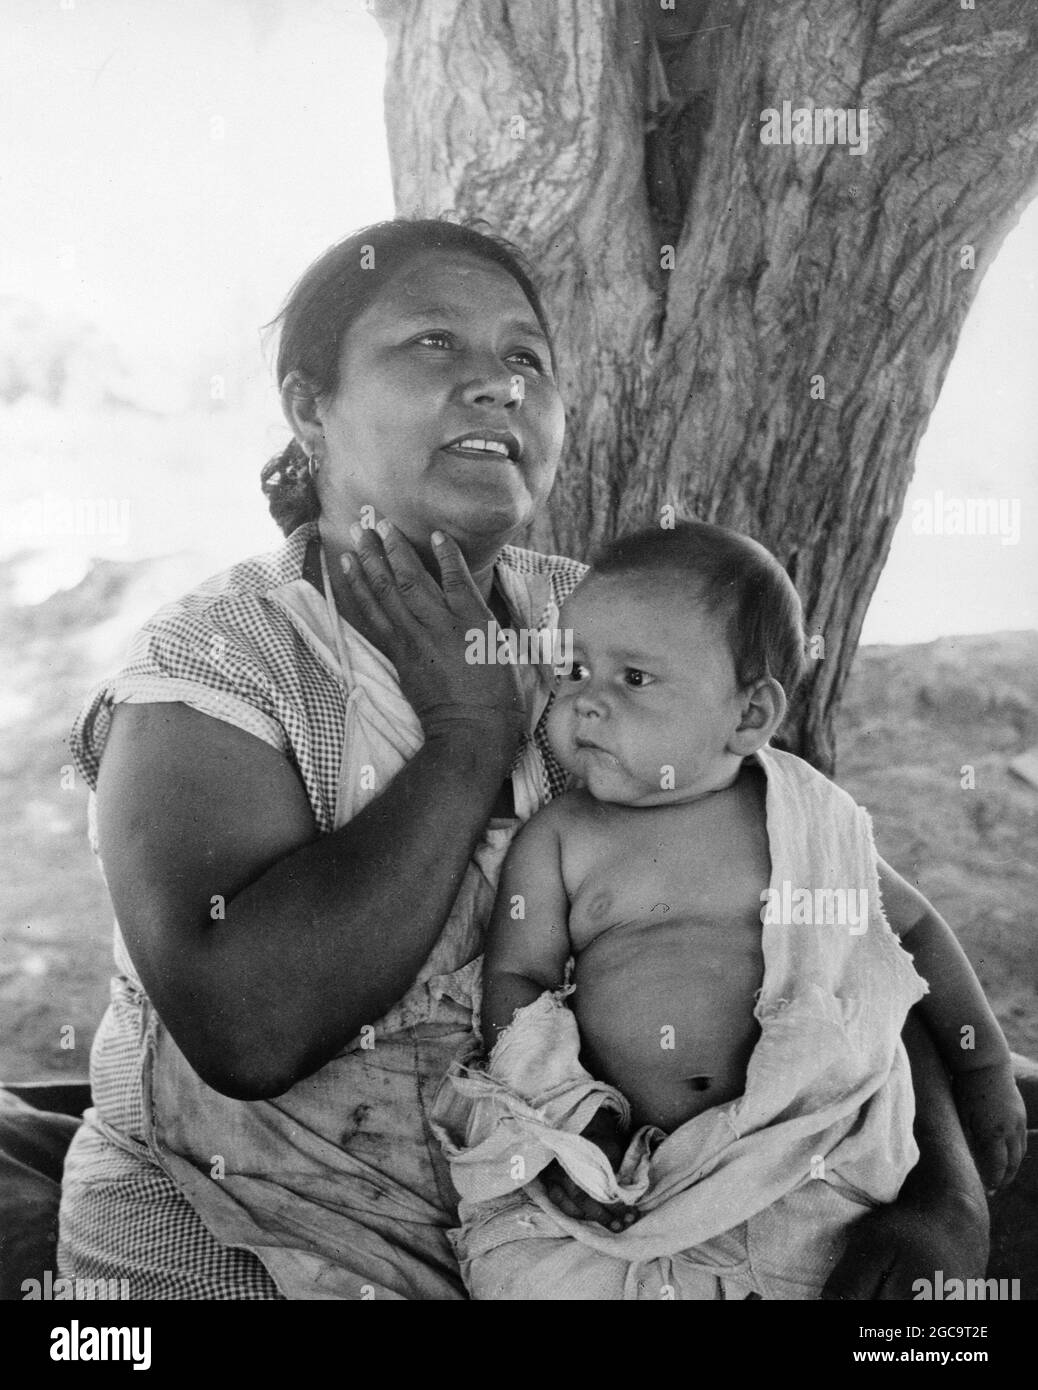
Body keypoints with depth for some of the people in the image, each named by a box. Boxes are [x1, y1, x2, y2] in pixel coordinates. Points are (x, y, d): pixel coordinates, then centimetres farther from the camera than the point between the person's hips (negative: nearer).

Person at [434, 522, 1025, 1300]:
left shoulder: (813, 821, 7)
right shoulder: (559, 841, 6)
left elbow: (917, 927, 19)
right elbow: (515, 977, 3)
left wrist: (987, 1072, 17)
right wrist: (570, 1114, -12)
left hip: (796, 1154, 0)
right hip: (615, 1155, 0)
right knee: (516, 1262, -21)